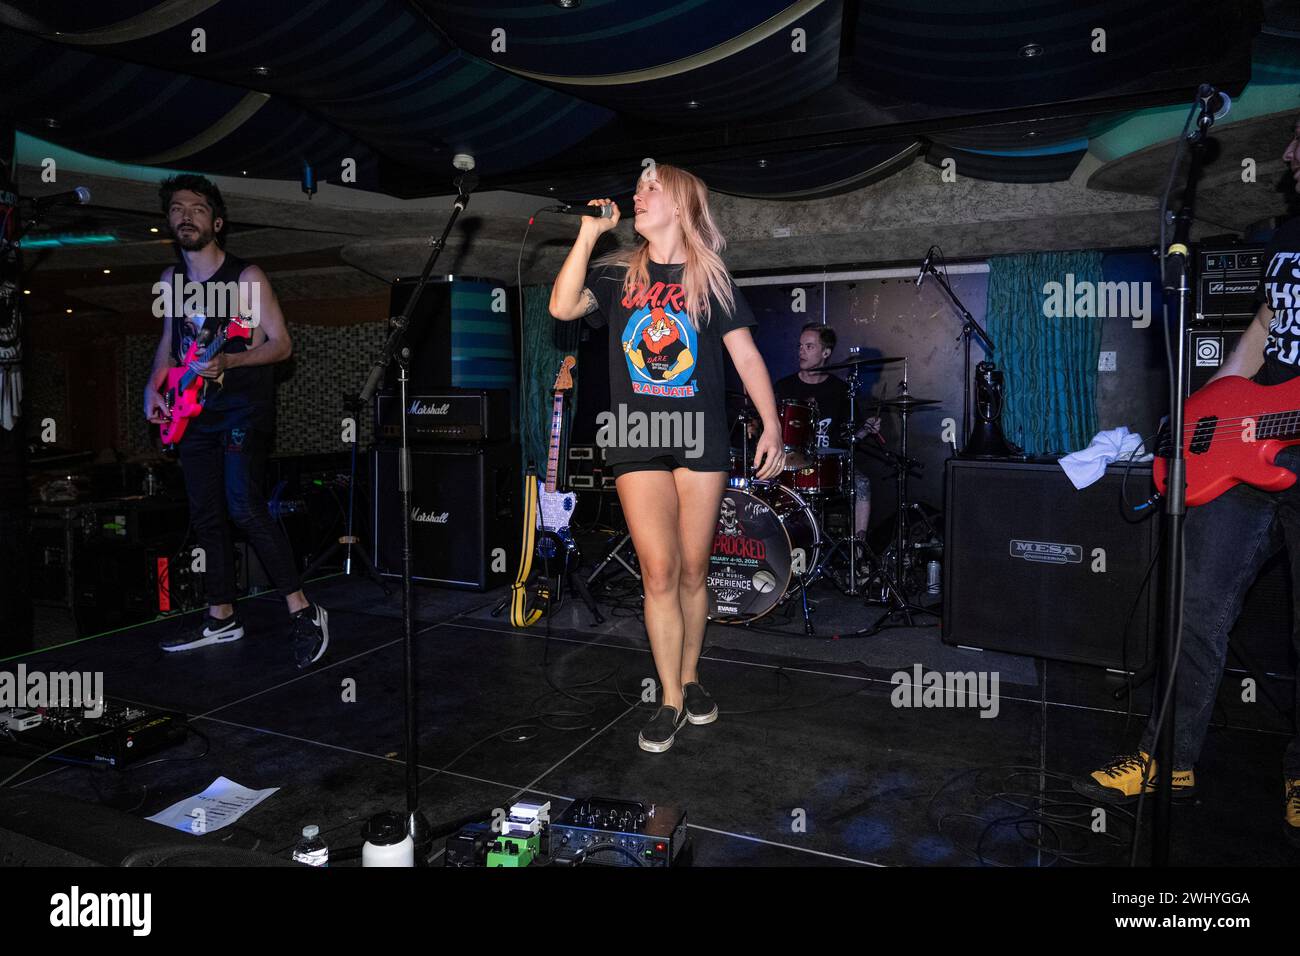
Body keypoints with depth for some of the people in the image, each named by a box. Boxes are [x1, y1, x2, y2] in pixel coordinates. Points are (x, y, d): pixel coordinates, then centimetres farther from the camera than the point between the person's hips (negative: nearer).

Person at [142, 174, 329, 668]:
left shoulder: (247, 277, -8)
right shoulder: (170, 280, 11)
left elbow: (281, 344, -9)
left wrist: (228, 361, -23)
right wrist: (154, 386, 7)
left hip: (245, 406, -7)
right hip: (194, 409, 7)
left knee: (244, 506, -21)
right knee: (205, 515, 9)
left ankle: (302, 611, -15)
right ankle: (221, 617, 20)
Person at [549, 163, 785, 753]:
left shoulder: (711, 279, 7)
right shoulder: (616, 274, 9)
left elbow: (746, 355, 5)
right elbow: (563, 307, -9)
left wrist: (771, 425, -2)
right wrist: (589, 232, -8)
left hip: (700, 439, 0)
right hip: (637, 440, 0)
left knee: (693, 571, 7)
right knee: (659, 571, -4)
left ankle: (690, 678, 26)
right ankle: (671, 701, 8)